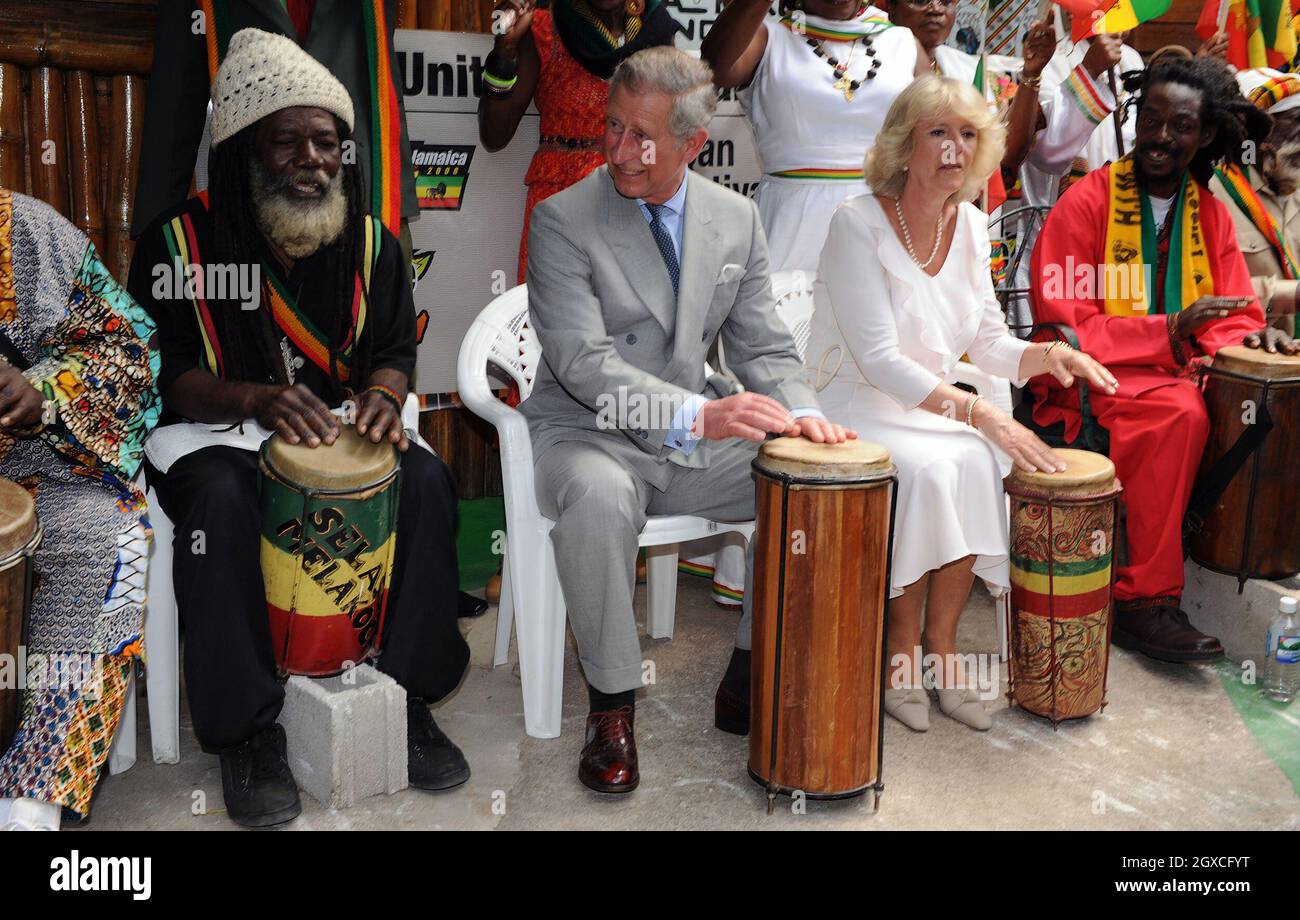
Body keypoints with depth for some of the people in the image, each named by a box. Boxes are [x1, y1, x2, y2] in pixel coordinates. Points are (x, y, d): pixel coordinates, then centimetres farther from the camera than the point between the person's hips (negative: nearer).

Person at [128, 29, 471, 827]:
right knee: (220, 501, -35)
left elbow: (395, 348, 7)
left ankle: (407, 694, -9)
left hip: (341, 422, 3)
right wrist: (255, 399, -29)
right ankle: (246, 729, -19)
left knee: (426, 482, -26)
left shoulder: (371, 243, 2)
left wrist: (383, 393, -19)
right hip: (215, 430, -2)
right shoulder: (180, 243, -7)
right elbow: (162, 371, -9)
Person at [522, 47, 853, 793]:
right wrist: (696, 414, -36)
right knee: (599, 497, -37)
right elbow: (583, 362, -21)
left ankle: (750, 681, 2)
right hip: (593, 435, -4)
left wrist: (800, 412, -16)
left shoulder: (737, 218, 5)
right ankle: (612, 705, -15)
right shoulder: (564, 221, -10)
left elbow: (763, 345, 6)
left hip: (703, 437, 5)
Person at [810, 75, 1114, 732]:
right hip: (853, 404, -5)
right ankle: (900, 648, -10)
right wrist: (980, 414, -29)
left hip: (934, 403, 6)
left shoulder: (971, 226, 5)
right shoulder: (859, 223, -15)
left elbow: (989, 343, 9)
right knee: (929, 469, -31)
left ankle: (940, 643, -7)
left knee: (980, 463, -23)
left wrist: (1046, 356, -13)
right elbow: (878, 361, -23)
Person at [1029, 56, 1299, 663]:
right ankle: (1143, 599, -25)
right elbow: (1062, 326, -12)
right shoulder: (1087, 201, -7)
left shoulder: (1210, 214, 11)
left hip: (1181, 372, 6)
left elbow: (1230, 315, 15)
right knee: (1181, 412, -33)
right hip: (1091, 380, -5)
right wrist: (1170, 332, -20)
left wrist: (1249, 335, -11)